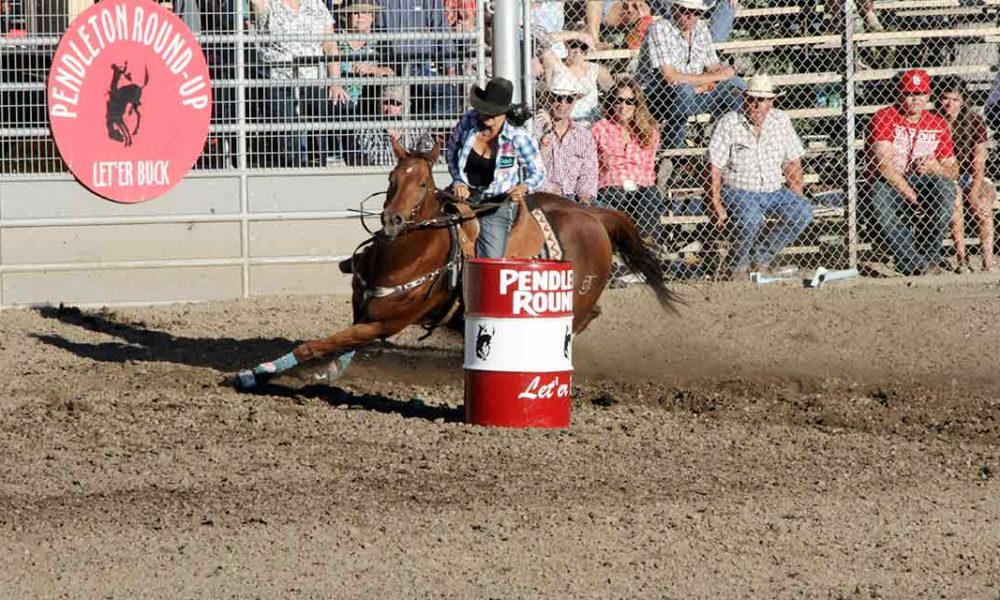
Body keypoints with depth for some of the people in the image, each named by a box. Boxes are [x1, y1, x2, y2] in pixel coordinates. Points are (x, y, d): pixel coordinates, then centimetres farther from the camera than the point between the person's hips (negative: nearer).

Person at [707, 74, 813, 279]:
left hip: (774, 191, 5)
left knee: (803, 213, -21)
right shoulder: (729, 124, -8)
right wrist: (716, 206, -17)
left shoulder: (781, 121, 4)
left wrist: (796, 200, 0)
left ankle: (760, 257, -7)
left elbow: (793, 164, 9)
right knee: (751, 217, -36)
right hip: (738, 191, -5)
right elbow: (714, 168, -10)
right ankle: (738, 264, -8)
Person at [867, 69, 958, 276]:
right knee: (880, 195, -38)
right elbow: (884, 164, -16)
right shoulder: (884, 119, -5)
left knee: (945, 188, -30)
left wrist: (935, 168, -16)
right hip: (888, 183, -3)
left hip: (922, 182, 3)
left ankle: (929, 257, -25)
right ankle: (913, 262, -39)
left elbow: (953, 171, 9)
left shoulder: (938, 125, 9)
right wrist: (911, 196, -22)